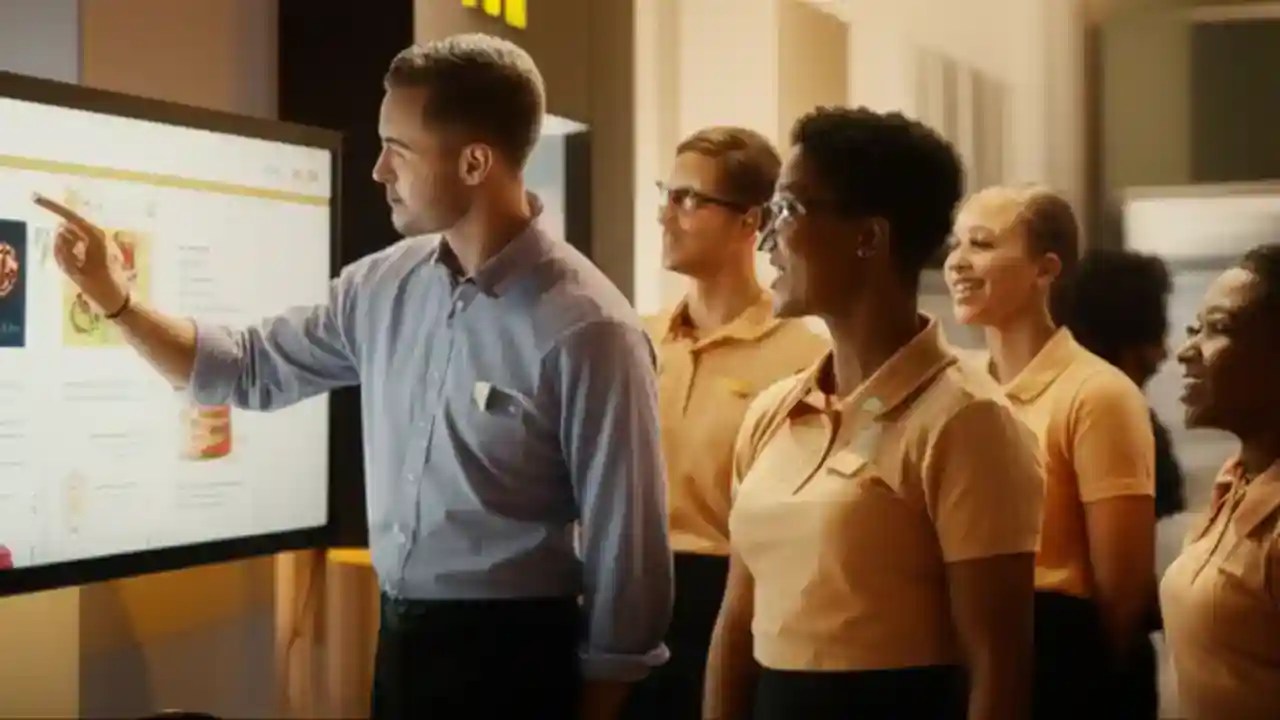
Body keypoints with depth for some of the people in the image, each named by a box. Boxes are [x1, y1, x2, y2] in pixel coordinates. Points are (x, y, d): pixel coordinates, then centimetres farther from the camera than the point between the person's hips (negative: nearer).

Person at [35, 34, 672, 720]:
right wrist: (116, 299, 3)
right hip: (399, 638, 6)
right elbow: (249, 367, 15)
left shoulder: (586, 329, -18)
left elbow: (625, 547, -14)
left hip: (511, 653, -6)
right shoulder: (382, 286, 2)